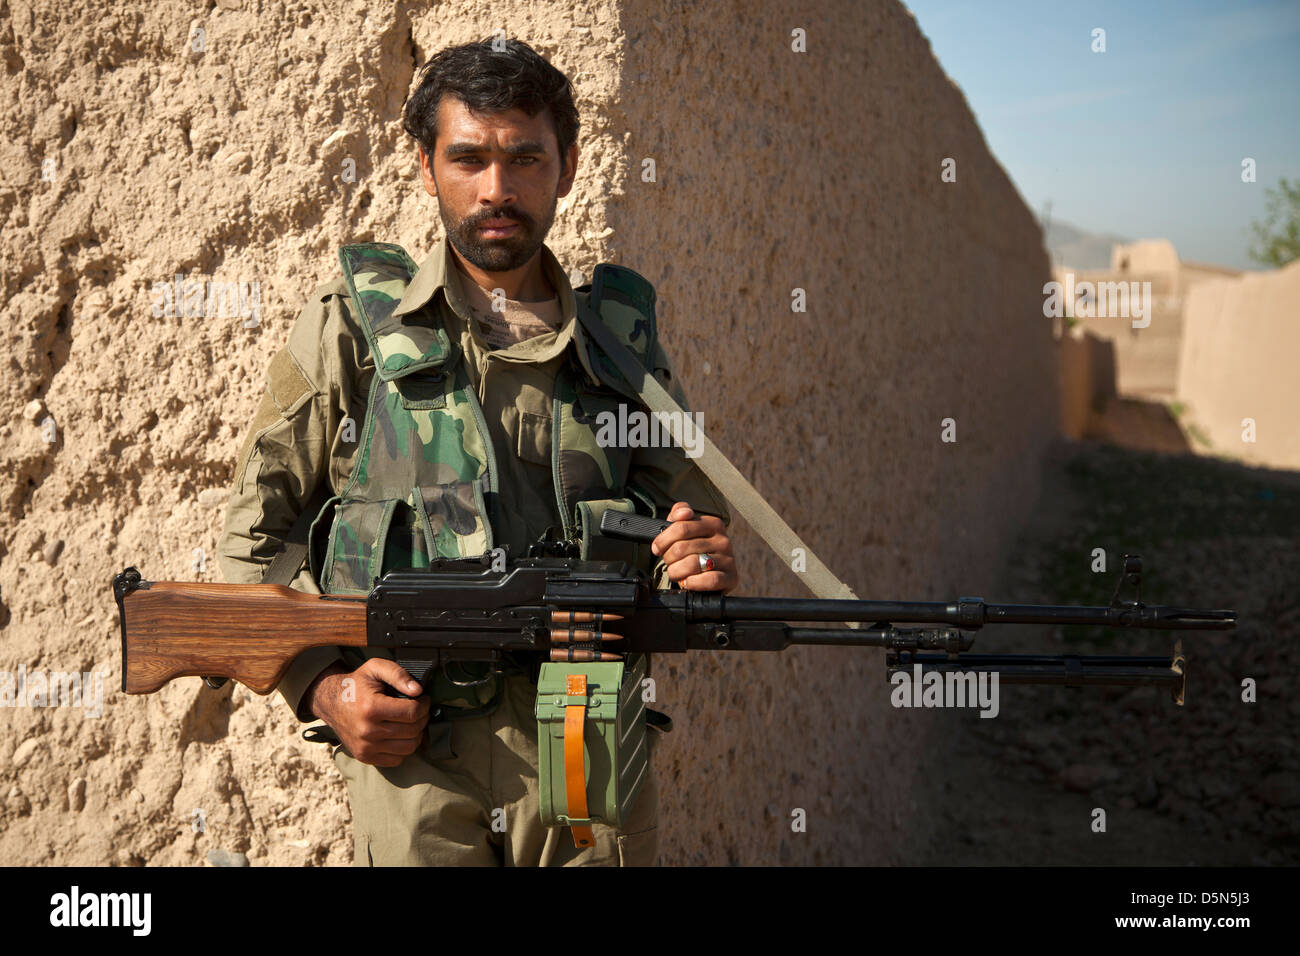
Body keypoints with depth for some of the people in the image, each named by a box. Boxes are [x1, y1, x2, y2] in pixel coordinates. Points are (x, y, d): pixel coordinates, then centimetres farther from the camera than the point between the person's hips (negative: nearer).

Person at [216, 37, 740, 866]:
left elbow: (695, 524, 11)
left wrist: (704, 567, -11)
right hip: (412, 760, -1)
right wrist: (323, 686, -8)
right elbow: (254, 540, 4)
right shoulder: (351, 328, 1)